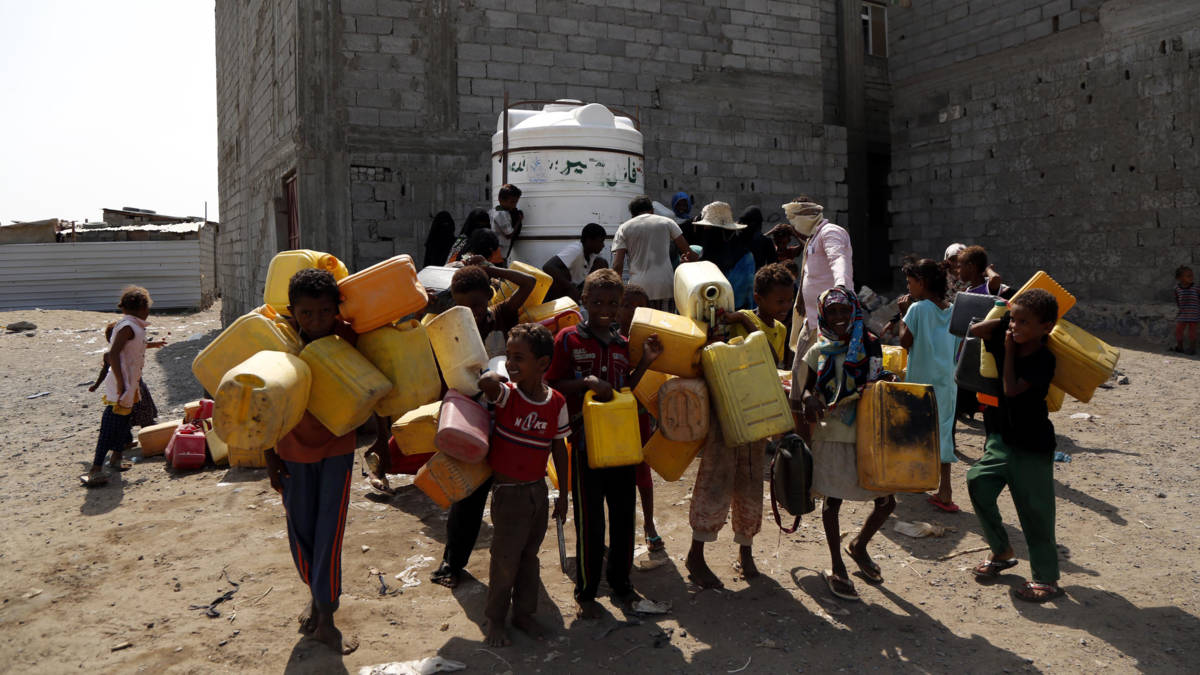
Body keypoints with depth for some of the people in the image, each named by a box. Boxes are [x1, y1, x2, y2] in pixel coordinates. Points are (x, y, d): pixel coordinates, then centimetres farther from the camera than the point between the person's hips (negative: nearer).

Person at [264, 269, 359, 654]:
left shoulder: (349, 339, -17)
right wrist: (270, 456, -3)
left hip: (338, 449, -1)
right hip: (294, 451, 1)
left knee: (329, 533, -1)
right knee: (300, 531, 12)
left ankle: (325, 618, 10)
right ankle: (316, 593, 37)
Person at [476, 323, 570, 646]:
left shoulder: (556, 402, -5)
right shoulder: (506, 394, -15)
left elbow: (559, 448, 5)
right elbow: (487, 382, -42)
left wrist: (562, 494, 8)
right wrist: (494, 377, -21)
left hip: (538, 490, 4)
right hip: (508, 492, -3)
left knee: (529, 556, 17)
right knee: (505, 561, 5)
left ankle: (524, 613, 35)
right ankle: (495, 619, 25)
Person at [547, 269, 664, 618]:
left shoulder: (621, 344, 11)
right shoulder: (568, 338, -5)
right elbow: (552, 386, -7)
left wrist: (644, 362, 4)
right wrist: (587, 383, -21)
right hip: (586, 440, -5)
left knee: (624, 514, 13)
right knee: (590, 520, 3)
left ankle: (620, 582, 31)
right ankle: (585, 592, 19)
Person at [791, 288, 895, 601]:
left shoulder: (870, 344, 7)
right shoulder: (818, 351, 2)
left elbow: (878, 383, 16)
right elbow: (804, 386, 5)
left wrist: (885, 381, -6)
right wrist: (809, 399, -17)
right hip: (832, 435, -2)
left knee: (886, 500, 5)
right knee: (832, 500, 4)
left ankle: (859, 546, 34)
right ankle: (836, 568, 21)